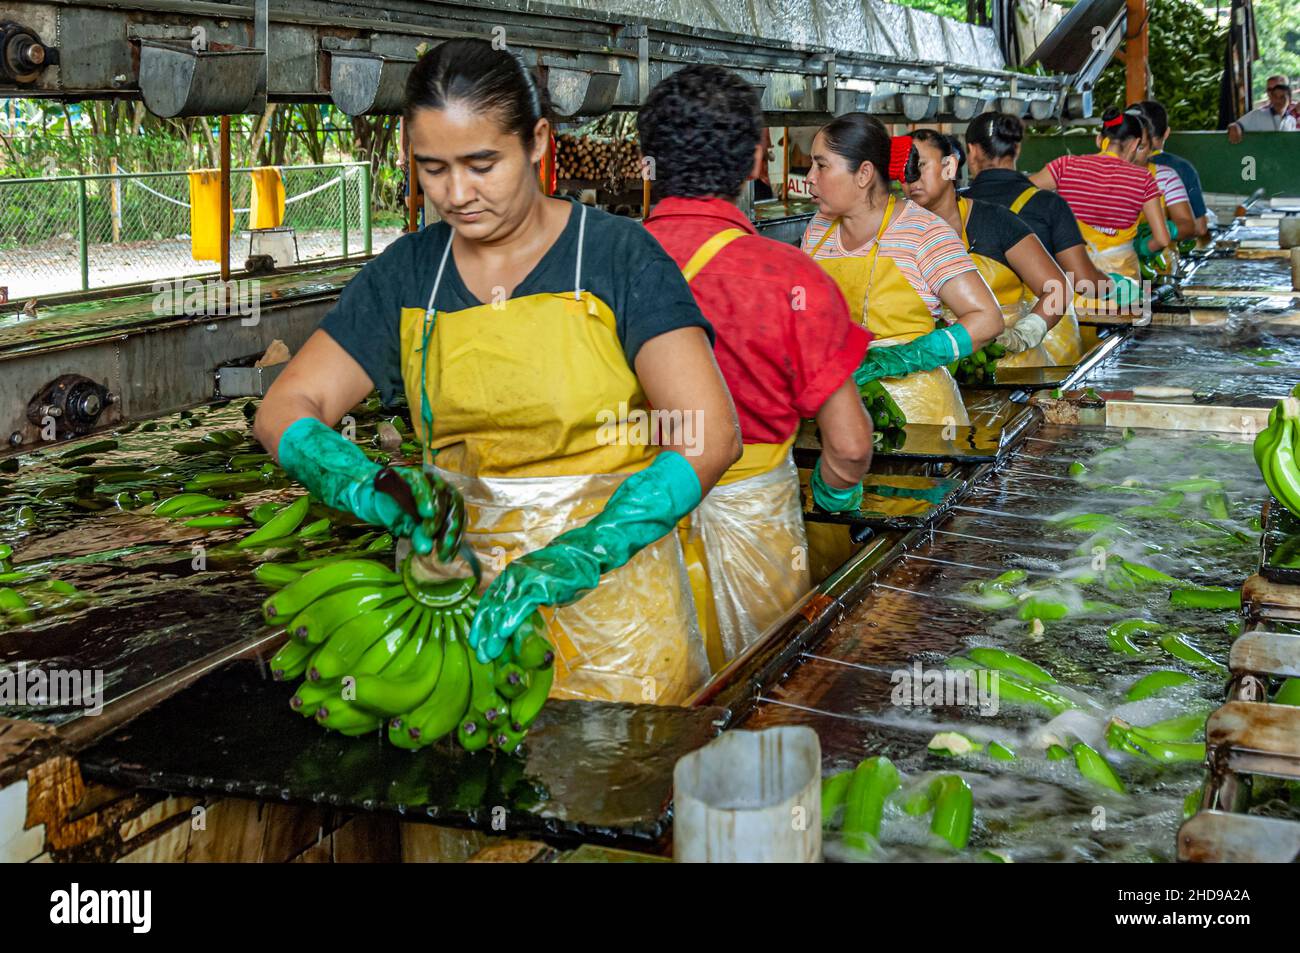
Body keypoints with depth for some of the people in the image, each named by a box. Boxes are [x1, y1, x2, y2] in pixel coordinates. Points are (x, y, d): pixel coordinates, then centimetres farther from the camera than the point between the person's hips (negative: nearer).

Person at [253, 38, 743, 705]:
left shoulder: (615, 255, -8)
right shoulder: (407, 274, 4)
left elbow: (710, 433, -17)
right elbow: (283, 411, 1)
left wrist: (583, 552, -30)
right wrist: (369, 489, -20)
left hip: (607, 593, -3)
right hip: (461, 577, 3)